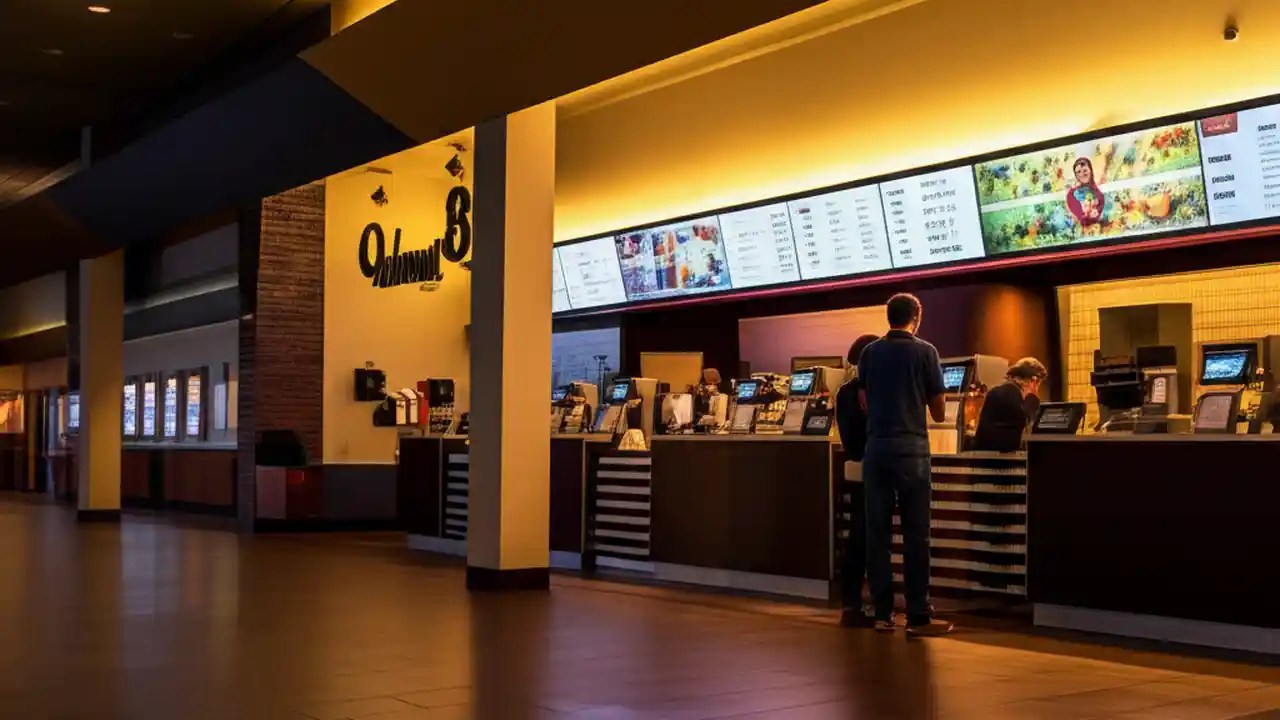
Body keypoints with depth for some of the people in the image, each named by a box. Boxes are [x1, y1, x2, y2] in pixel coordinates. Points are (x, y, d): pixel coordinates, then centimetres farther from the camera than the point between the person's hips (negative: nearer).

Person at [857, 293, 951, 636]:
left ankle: (882, 613, 8)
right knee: (915, 533, 0)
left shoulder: (869, 353, 7)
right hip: (911, 449, -3)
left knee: (877, 531, 6)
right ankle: (918, 616, 1)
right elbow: (939, 413, 3)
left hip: (876, 448, 3)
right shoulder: (925, 351, -2)